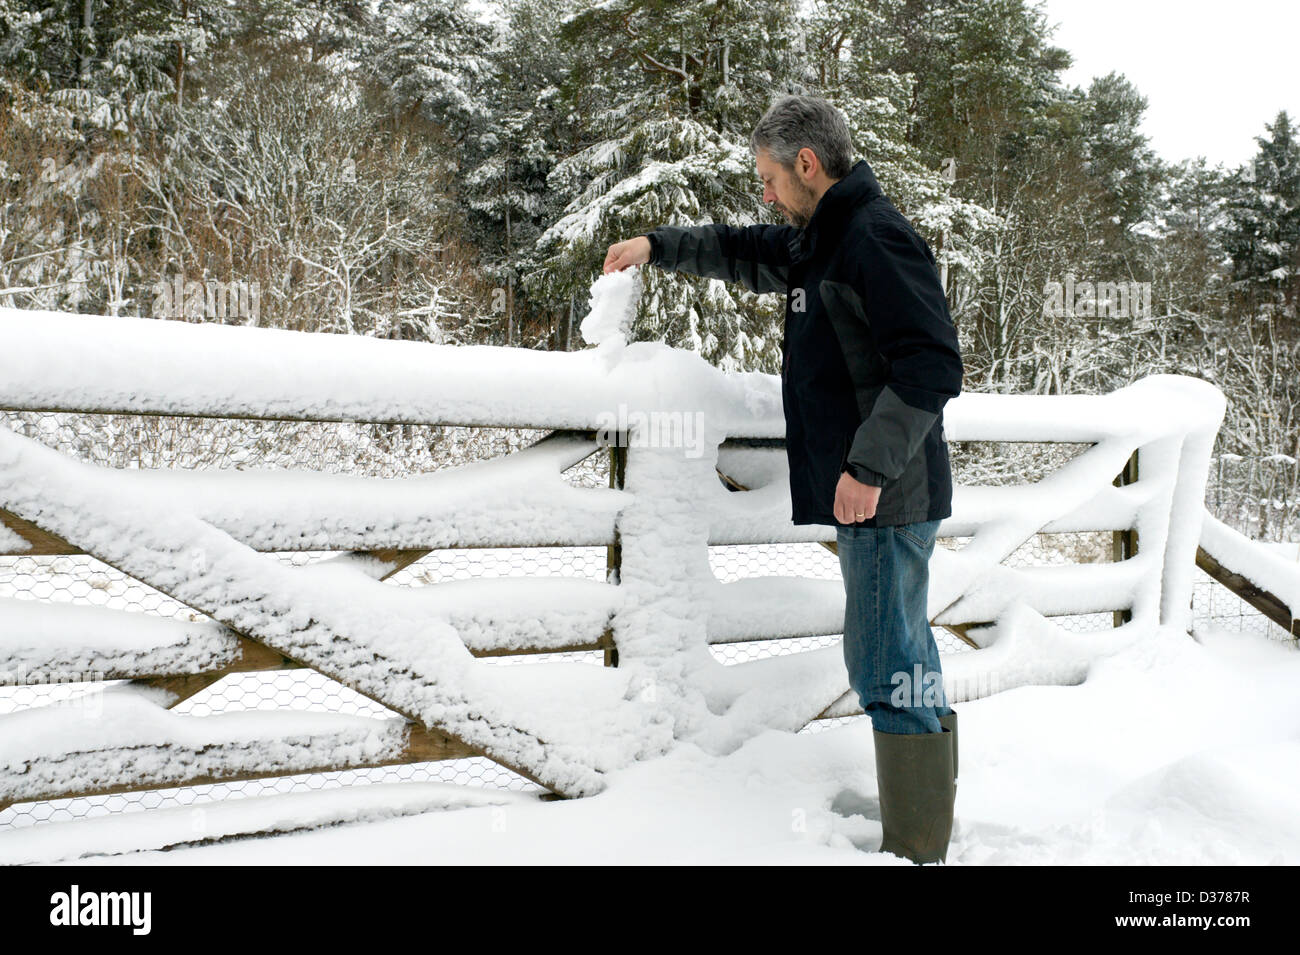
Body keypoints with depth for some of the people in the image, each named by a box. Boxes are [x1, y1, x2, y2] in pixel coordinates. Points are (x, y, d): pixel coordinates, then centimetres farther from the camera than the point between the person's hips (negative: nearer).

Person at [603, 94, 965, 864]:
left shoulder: (875, 237, -14)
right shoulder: (825, 239, 16)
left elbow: (932, 365, -22)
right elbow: (750, 255, 34)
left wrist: (871, 465, -22)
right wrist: (658, 245, 26)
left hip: (887, 494, -10)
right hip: (868, 493, 10)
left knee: (886, 665, -6)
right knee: (905, 659, 14)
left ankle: (919, 849, 3)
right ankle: (927, 827, 25)